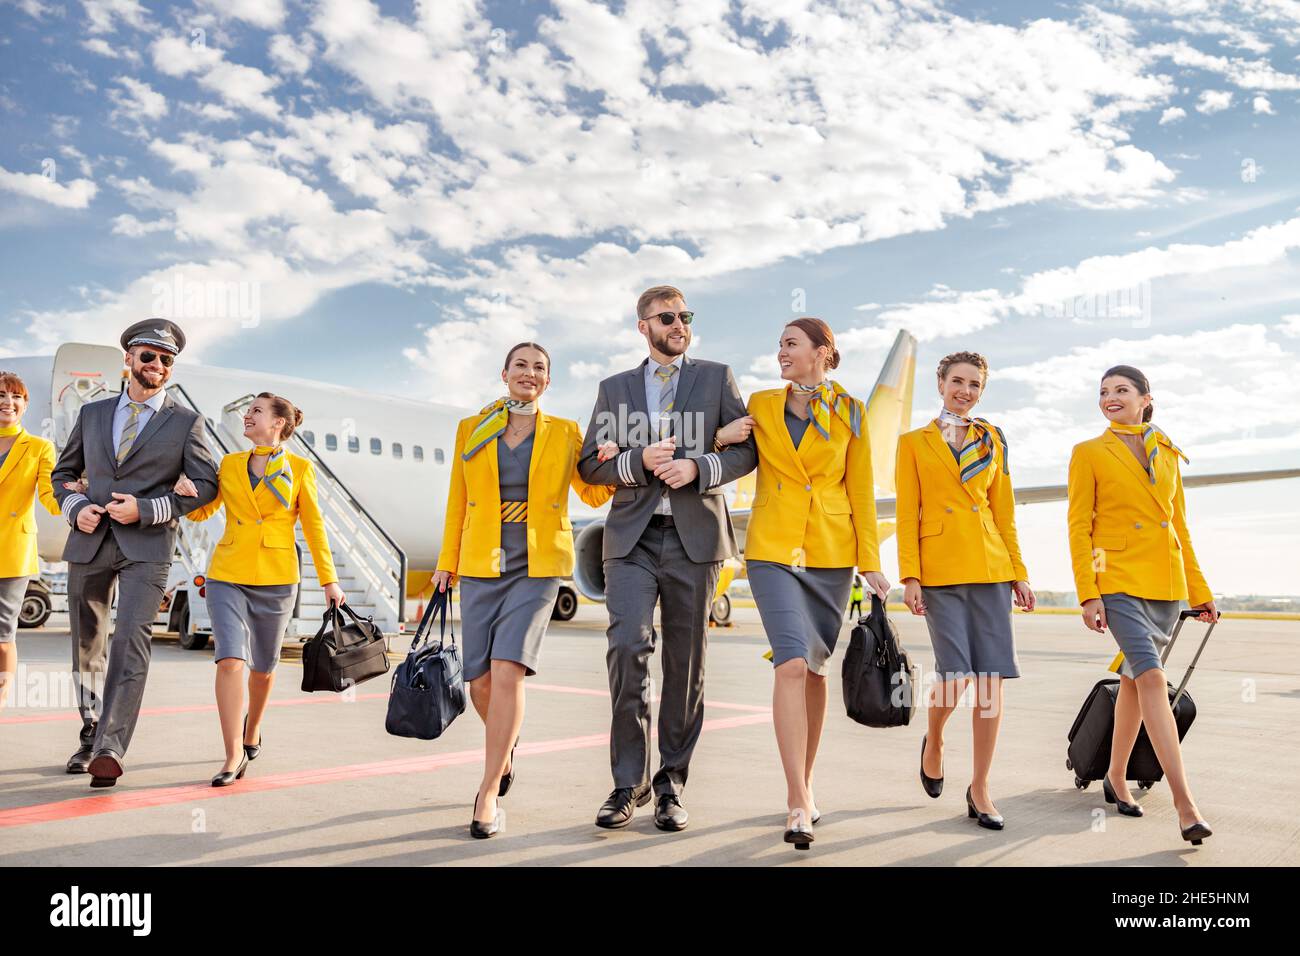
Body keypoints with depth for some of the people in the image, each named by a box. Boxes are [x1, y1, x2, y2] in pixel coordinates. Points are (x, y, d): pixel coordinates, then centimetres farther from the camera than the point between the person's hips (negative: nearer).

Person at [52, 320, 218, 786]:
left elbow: (206, 484, -2)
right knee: (87, 646, 12)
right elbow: (63, 473, 20)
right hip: (89, 542, 4)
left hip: (146, 546, -4)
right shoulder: (93, 414, 13)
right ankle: (90, 737, 27)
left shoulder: (185, 422, 4)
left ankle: (109, 749, -19)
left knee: (131, 642, -17)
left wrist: (146, 509, -12)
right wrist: (75, 507, -2)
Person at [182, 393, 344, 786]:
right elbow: (202, 511, 9)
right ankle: (234, 756, -6)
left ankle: (252, 731, 39)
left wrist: (329, 579, -1)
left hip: (275, 579, -1)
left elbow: (314, 526, 1)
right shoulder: (229, 464, 9)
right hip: (228, 575, 1)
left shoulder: (299, 468, 1)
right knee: (230, 661, -14)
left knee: (263, 666, 11)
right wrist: (186, 493, -13)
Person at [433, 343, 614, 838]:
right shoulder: (471, 430, 8)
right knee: (480, 681, 4)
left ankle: (489, 793, -4)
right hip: (481, 567, 2)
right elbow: (457, 503, 11)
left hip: (538, 568, -2)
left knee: (507, 670, -16)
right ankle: (507, 745, 37)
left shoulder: (564, 434, 6)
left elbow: (593, 493, 14)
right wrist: (447, 564, 11)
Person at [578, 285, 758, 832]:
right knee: (627, 645, -16)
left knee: (686, 663, 3)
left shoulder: (716, 378, 12)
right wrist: (638, 461, -8)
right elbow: (589, 464, 10)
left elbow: (748, 448, 6)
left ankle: (670, 783, 16)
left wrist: (699, 467, -12)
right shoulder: (614, 388, 15)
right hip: (632, 538, 0)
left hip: (694, 536, 0)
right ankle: (628, 782, -2)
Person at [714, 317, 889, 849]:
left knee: (814, 670, 8)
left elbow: (861, 492, 5)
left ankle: (803, 786, 25)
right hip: (773, 550, -1)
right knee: (792, 665, -15)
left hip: (831, 553, 1)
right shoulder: (760, 406, 6)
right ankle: (799, 804, -11)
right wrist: (720, 437, -4)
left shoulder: (849, 414, 5)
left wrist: (871, 563, 0)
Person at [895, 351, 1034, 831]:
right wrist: (909, 576, -8)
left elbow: (1004, 512, 14)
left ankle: (980, 789, 9)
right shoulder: (914, 442, 6)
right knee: (956, 675, -9)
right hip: (940, 568, -3)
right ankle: (933, 741, 24)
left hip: (990, 566, 3)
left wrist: (1019, 572, 10)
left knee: (991, 678, -2)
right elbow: (907, 515, 1)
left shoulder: (993, 440, 14)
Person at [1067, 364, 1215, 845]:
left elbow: (1180, 526, 16)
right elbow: (1079, 526, -4)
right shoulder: (1088, 453, 1)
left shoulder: (1168, 453, 13)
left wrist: (1200, 590, 14)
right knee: (1152, 678, -16)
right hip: (1120, 580, -5)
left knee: (1134, 679, 12)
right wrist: (1088, 594, -12)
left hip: (1166, 583, 5)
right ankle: (1185, 804, -15)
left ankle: (1116, 777, 28)